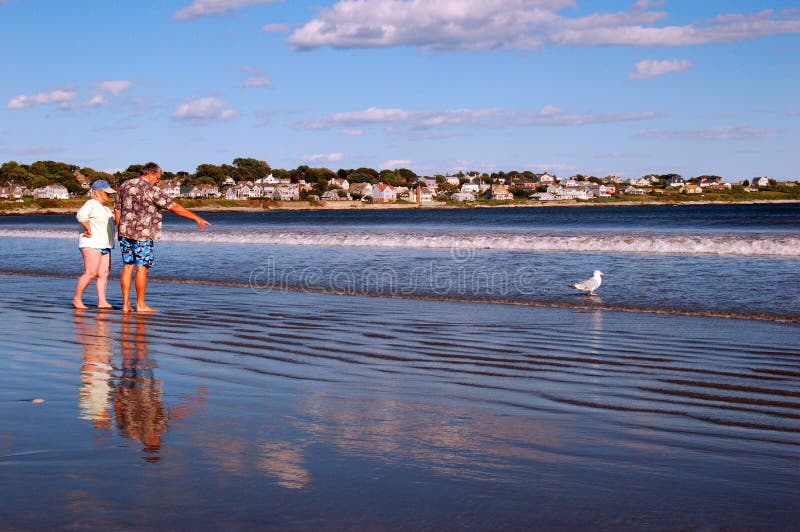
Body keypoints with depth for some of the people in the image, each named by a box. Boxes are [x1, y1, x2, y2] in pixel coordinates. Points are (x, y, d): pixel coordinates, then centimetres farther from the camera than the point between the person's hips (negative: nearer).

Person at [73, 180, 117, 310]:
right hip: (92, 244, -9)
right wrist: (89, 230, -20)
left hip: (104, 245, 9)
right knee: (91, 273, -14)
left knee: (104, 274, 1)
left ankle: (102, 302, -2)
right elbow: (81, 215, -29)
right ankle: (77, 299, -5)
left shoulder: (104, 208, 21)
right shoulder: (91, 204, -9)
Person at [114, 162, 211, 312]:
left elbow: (117, 210, 14)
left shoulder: (124, 186, 11)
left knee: (127, 267, 8)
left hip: (125, 232, 7)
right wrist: (197, 218, -7)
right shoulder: (151, 190, -9)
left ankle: (126, 304, 6)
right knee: (142, 268, -2)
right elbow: (175, 207, -10)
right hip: (142, 233, -7)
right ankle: (141, 305, 1)